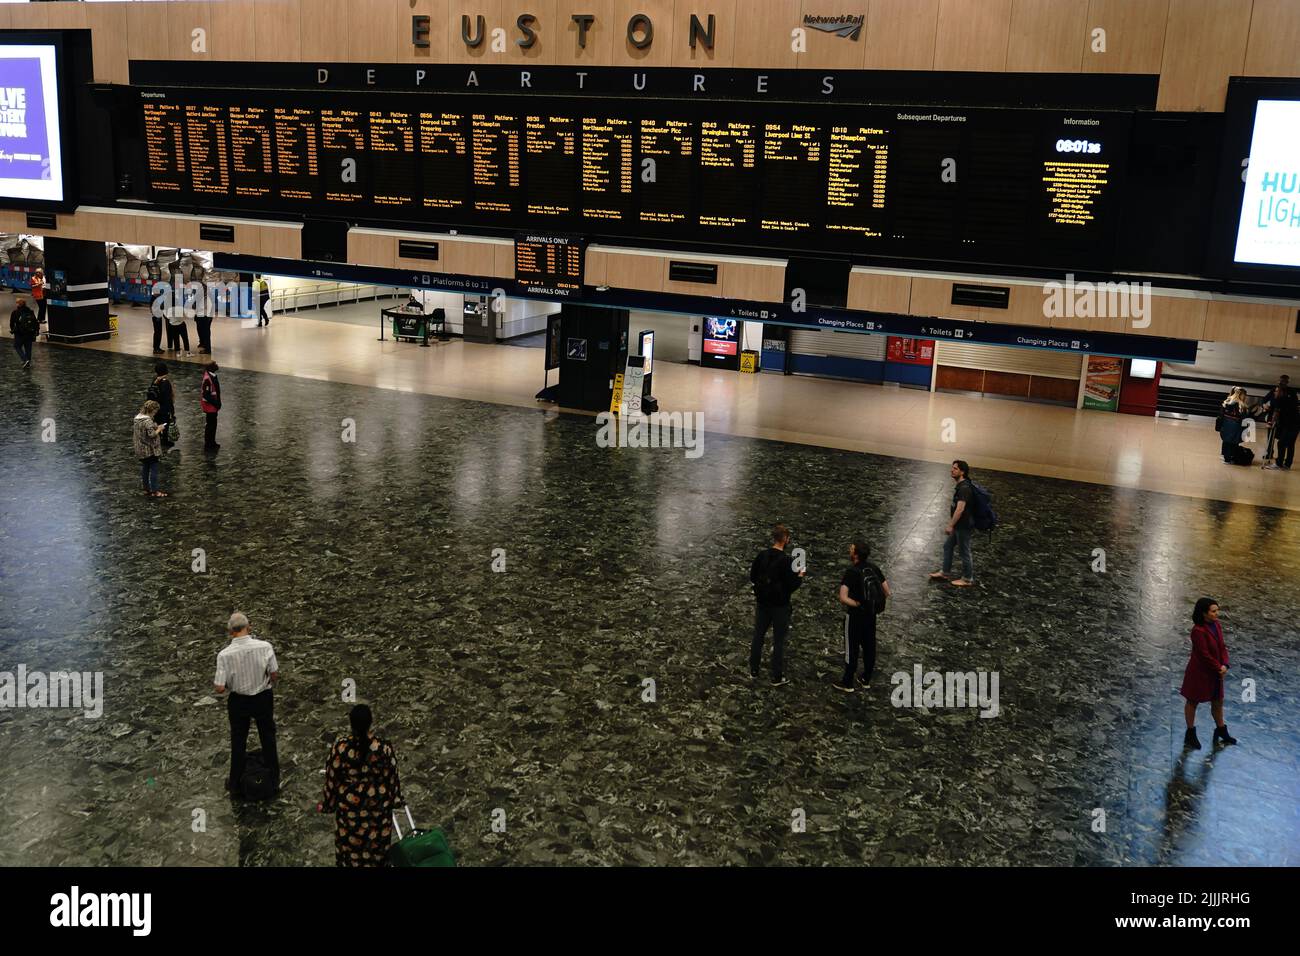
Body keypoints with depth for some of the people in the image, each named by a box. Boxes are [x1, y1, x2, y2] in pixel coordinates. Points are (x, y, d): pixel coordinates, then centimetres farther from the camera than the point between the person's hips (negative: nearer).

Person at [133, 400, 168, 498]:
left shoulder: (137, 418, 6)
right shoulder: (148, 421, -22)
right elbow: (152, 434, -27)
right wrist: (159, 429, -9)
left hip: (141, 450, 9)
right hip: (150, 450, -9)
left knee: (144, 469, 16)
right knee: (154, 469, -2)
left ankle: (146, 489, 25)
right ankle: (154, 491, 0)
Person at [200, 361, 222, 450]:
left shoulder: (213, 375, 4)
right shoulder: (207, 379, -26)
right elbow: (206, 395, -25)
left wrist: (218, 402, 15)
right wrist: (215, 403, -18)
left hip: (213, 406, 10)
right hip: (210, 406, -10)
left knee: (213, 424, 18)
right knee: (210, 424, 2)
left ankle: (212, 442, 30)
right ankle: (208, 444, 13)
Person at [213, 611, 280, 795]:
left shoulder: (225, 654, -24)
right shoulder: (265, 647, -23)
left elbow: (220, 688, -19)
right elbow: (275, 675, -12)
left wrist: (214, 683, 4)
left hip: (238, 702, 0)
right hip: (263, 698, 1)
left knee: (238, 742, 20)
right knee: (268, 738, 23)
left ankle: (235, 783, 35)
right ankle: (273, 777, 38)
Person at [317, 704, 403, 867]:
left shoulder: (340, 747, -23)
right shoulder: (383, 748, -23)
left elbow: (331, 778, -10)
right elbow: (391, 776, -9)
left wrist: (328, 804, 7)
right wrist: (395, 799, 9)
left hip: (349, 806, 0)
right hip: (377, 806, 0)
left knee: (349, 842, 24)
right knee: (375, 843, 23)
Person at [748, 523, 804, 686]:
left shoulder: (762, 555, -4)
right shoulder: (786, 561, -21)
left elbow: (752, 577, 5)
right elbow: (792, 586, -18)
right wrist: (800, 576, 0)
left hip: (762, 602, 5)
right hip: (780, 605, -5)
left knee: (758, 636, 17)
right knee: (778, 641, 5)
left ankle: (754, 671, 27)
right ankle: (777, 677, 13)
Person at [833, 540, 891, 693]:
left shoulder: (851, 572, -22)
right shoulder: (874, 568, -4)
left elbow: (843, 598, -30)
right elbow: (886, 592, 2)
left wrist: (857, 604, -18)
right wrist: (874, 602, 6)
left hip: (855, 616, -6)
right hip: (871, 614, 6)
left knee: (852, 649, 7)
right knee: (869, 646, 18)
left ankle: (847, 683, 18)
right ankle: (866, 679, 32)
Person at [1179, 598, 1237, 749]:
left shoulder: (1217, 625, -1)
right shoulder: (1198, 631, -26)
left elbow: (1222, 646, 3)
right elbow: (1204, 655, -24)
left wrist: (1224, 665, -10)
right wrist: (1219, 668, -15)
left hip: (1216, 671, 8)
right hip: (1199, 672, -8)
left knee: (1218, 701, 19)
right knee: (1193, 701, 9)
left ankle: (1221, 731, 36)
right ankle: (1190, 734, 21)